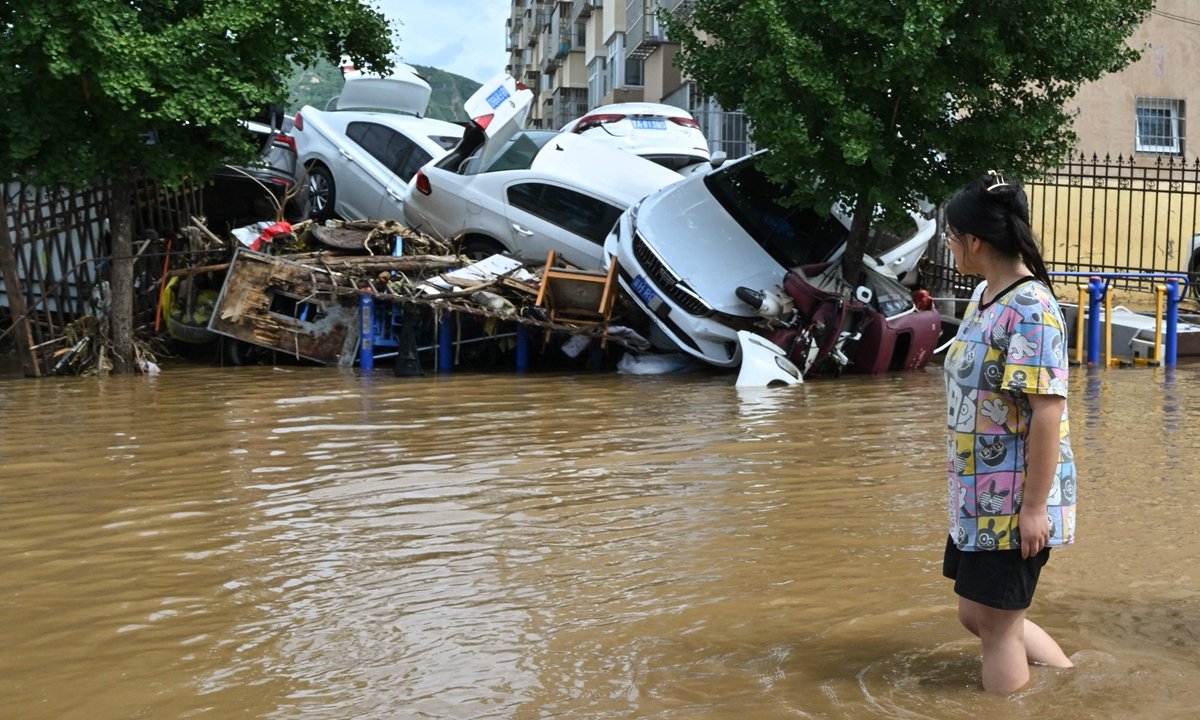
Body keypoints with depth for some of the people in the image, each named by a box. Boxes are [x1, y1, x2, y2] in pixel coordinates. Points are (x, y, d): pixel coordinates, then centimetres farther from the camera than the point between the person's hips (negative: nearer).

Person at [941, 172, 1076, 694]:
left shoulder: (1030, 310, -21)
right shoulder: (984, 296, 8)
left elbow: (1048, 412, -23)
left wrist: (1035, 507, -22)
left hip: (1014, 502, -9)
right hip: (978, 496, 9)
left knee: (996, 622, 3)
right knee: (975, 614, 18)